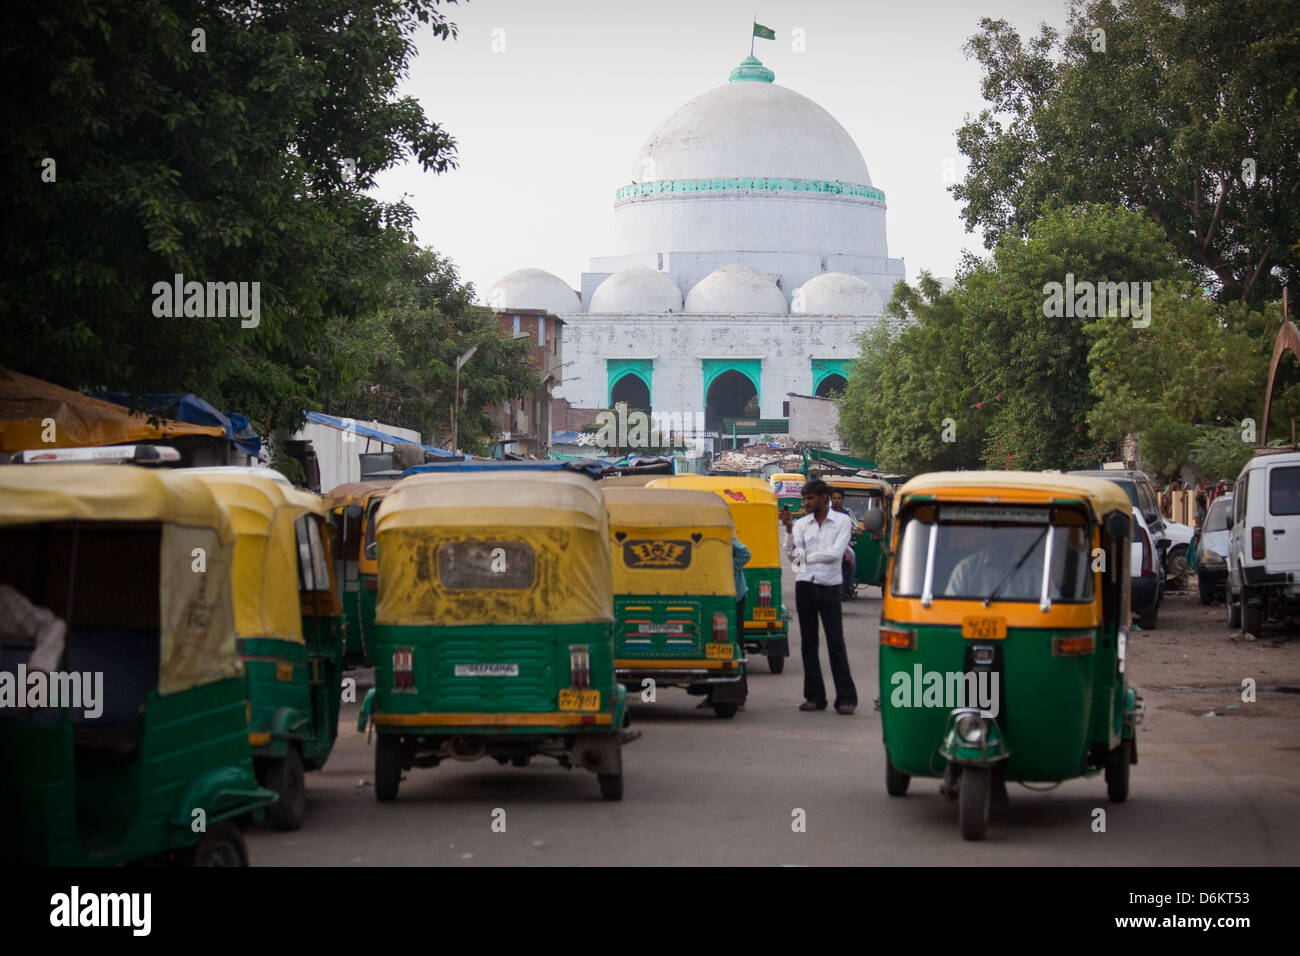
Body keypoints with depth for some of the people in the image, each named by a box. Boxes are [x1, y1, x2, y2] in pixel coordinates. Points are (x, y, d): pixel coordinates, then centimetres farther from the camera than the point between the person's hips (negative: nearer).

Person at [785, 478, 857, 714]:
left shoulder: (842, 522, 1)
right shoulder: (801, 524, 10)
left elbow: (835, 553, -10)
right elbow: (792, 554, 0)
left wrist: (806, 556, -5)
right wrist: (789, 531, -14)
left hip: (829, 587, -4)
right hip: (805, 586, 4)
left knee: (836, 643, -6)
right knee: (808, 642, 5)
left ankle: (846, 698, -5)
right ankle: (815, 697, 10)